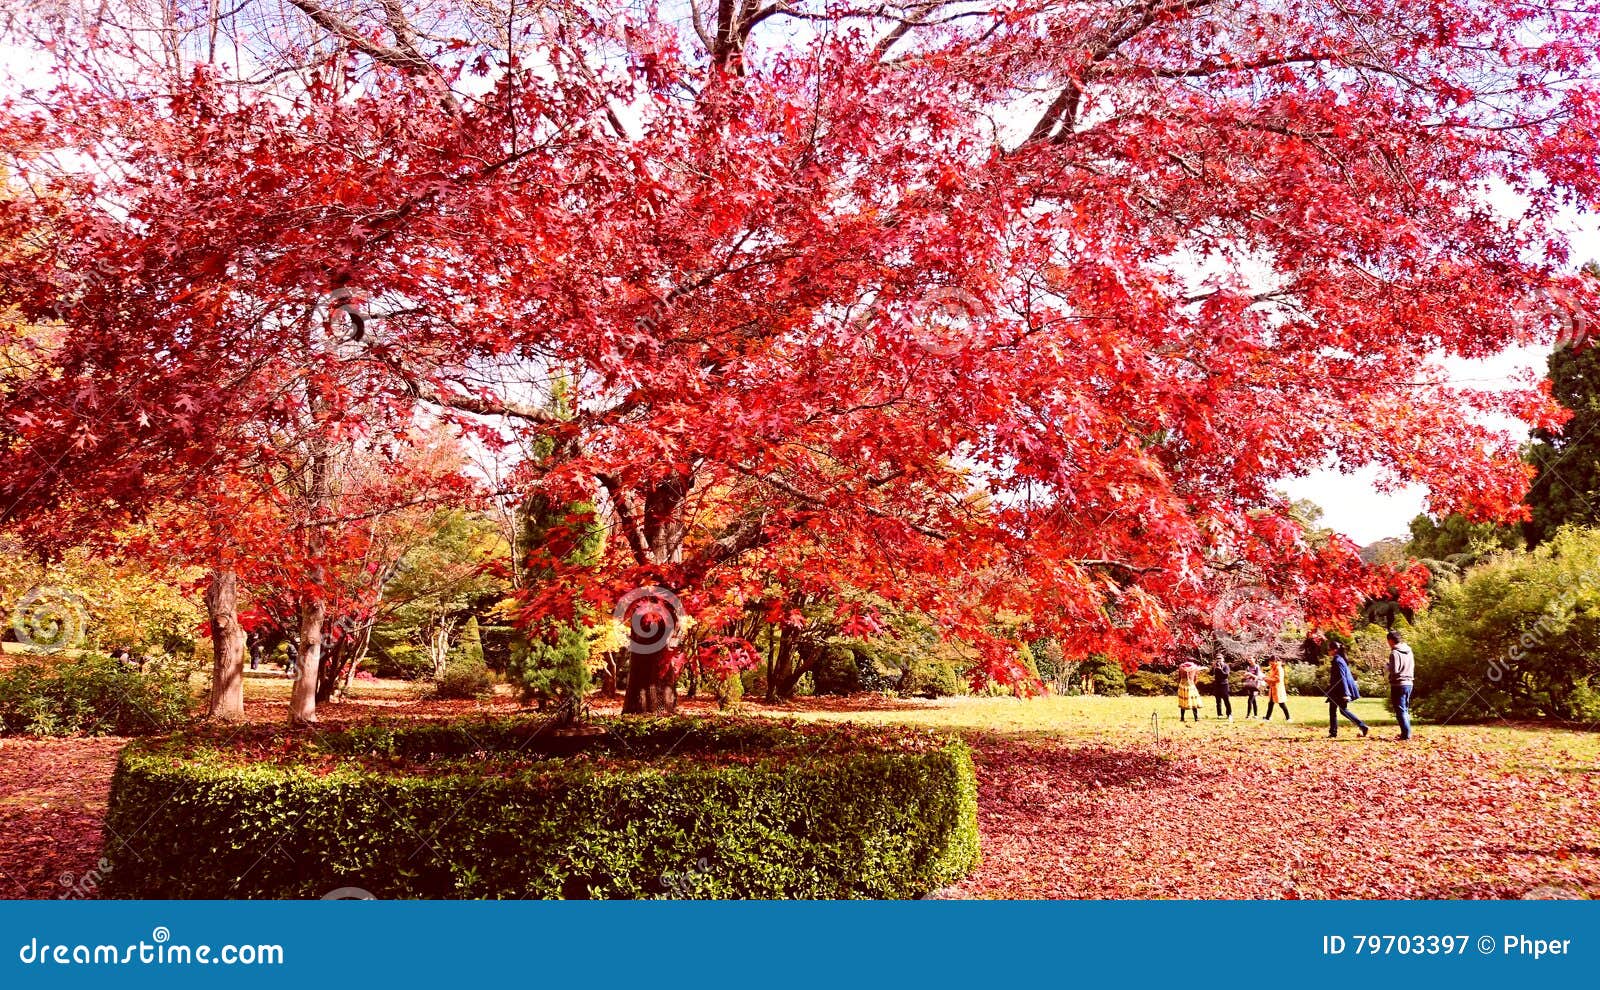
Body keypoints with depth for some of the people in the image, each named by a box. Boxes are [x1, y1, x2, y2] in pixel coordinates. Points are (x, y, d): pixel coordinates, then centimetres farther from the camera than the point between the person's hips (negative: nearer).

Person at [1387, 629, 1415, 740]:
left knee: (1400, 710, -4)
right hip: (1409, 683, 8)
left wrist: (1388, 666, -3)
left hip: (1398, 684, -8)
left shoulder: (1395, 653, -16)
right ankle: (1407, 732, 20)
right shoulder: (1409, 651, 11)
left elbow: (1394, 670, -21)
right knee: (1406, 709, 17)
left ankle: (1406, 734, -6)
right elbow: (1413, 668, 18)